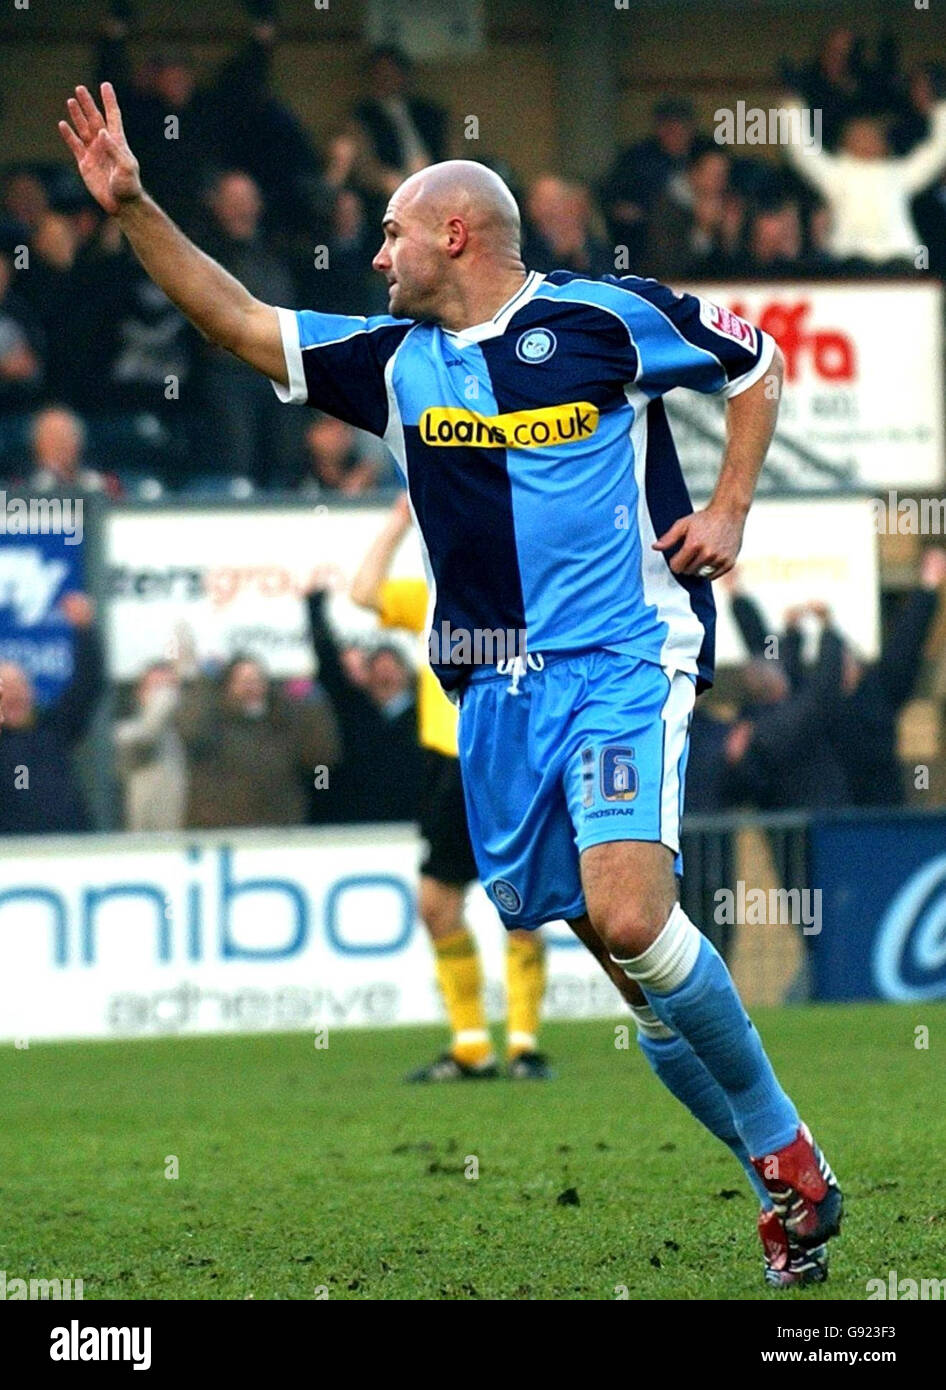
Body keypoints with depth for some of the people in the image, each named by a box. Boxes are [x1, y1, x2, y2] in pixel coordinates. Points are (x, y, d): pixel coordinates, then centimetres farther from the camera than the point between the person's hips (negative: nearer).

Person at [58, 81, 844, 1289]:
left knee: (627, 916, -24)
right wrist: (133, 209, 9)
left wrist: (728, 510, 0)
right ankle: (786, 1182, 11)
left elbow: (754, 366, 10)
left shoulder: (605, 317, -1)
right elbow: (243, 326, 15)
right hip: (495, 690, 5)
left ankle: (784, 1143, -7)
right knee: (626, 952, 1)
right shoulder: (398, 361, 12)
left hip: (622, 658, -5)